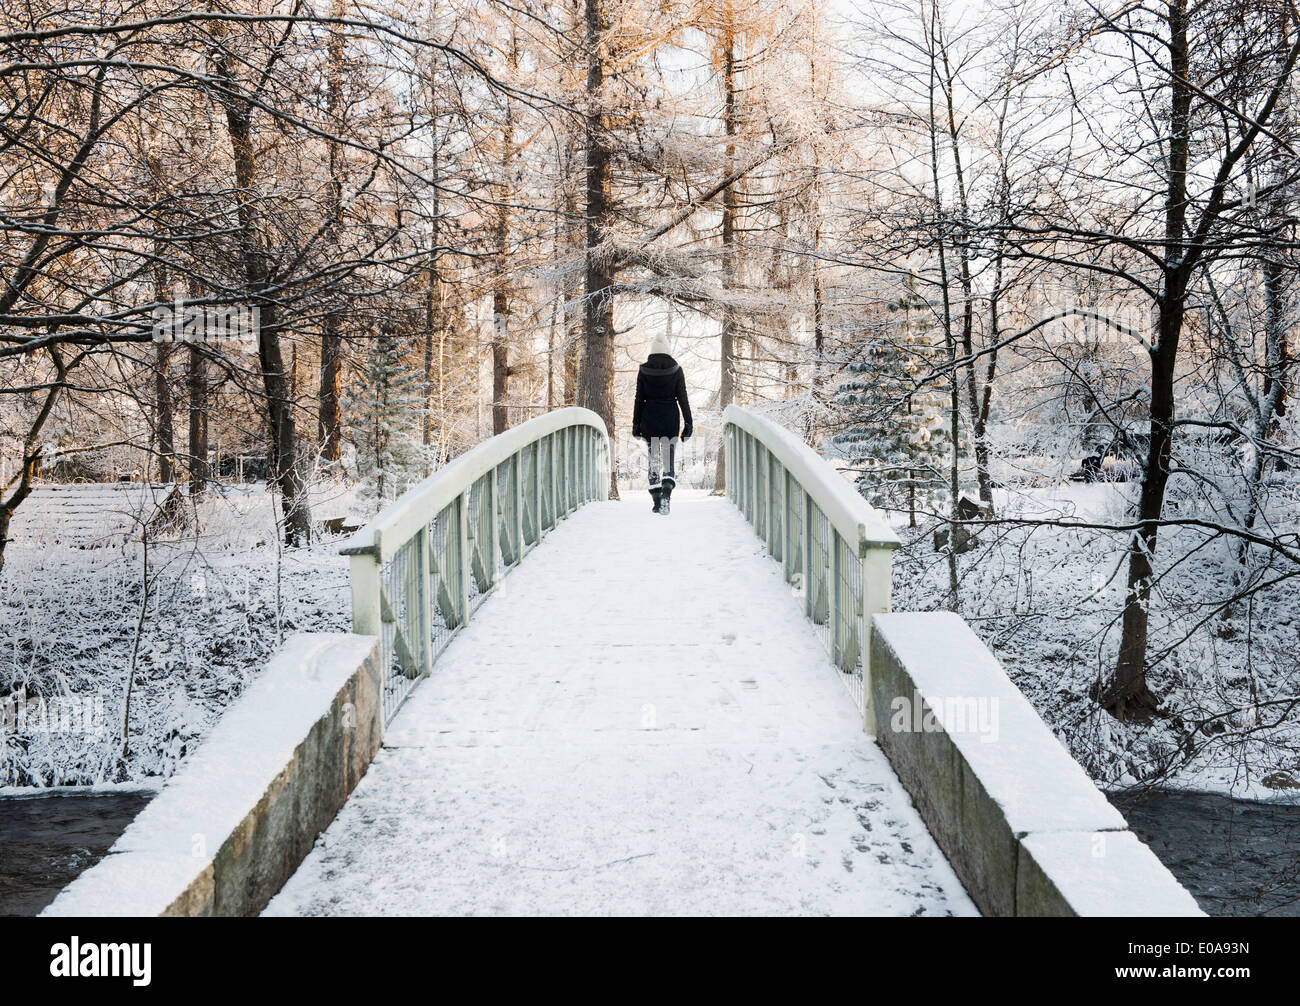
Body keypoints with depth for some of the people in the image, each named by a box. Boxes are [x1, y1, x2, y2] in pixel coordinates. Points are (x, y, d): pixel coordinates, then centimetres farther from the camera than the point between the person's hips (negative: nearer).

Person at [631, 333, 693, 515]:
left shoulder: (644, 370, -2)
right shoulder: (676, 369, -3)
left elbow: (639, 399, -1)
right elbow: (683, 398, -3)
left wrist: (636, 423, 5)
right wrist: (688, 423, 1)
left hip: (649, 418, 1)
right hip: (670, 418, -1)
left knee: (653, 461, 9)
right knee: (669, 459, 3)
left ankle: (657, 502, 7)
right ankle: (666, 493, -23)